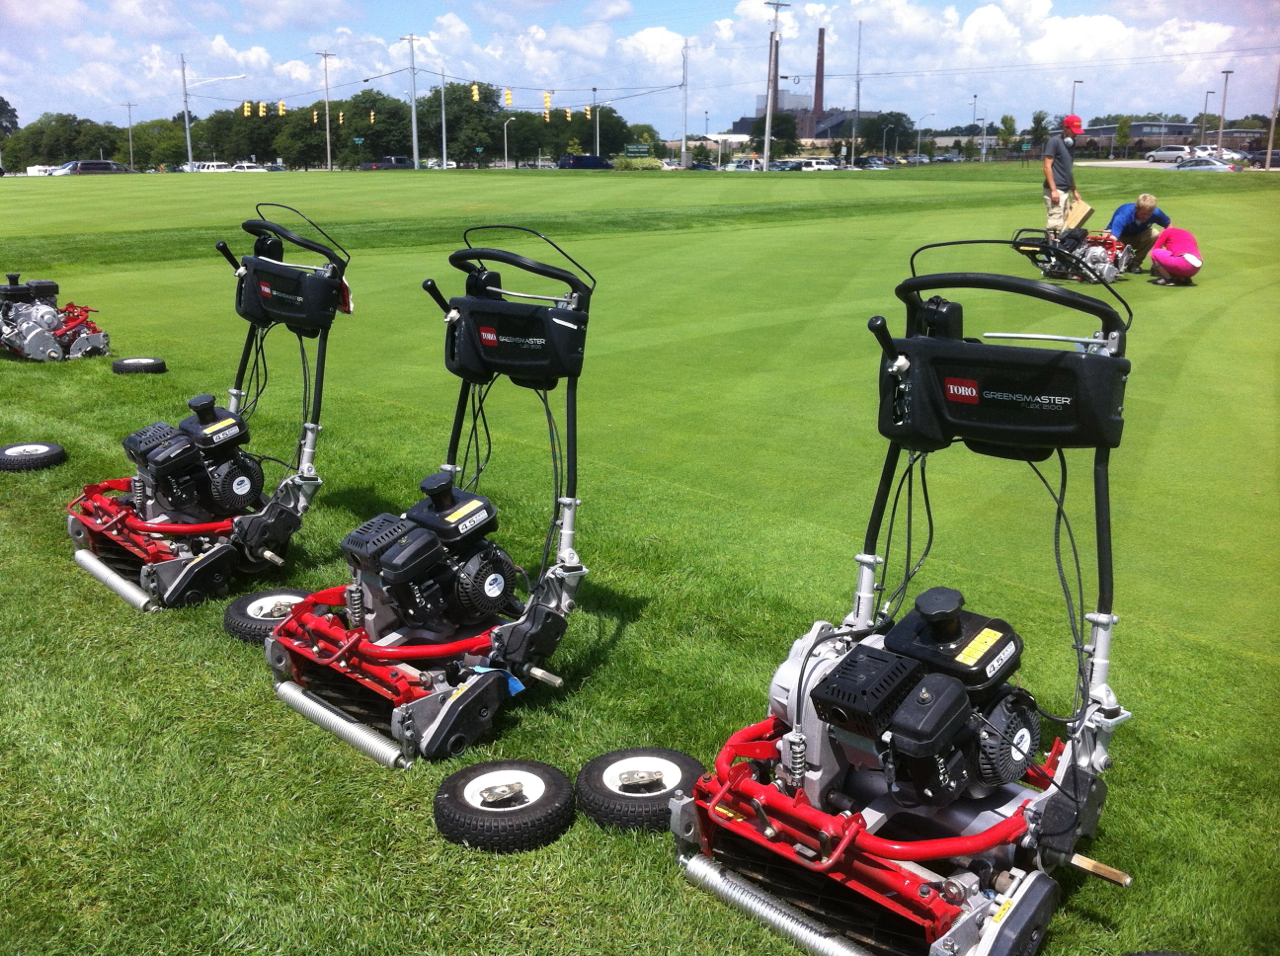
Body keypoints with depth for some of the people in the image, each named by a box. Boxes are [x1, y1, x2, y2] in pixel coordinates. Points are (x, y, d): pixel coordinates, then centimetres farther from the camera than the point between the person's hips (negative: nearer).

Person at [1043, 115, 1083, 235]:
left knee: (1065, 224, 8)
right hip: (1055, 190, -9)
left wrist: (1074, 191, 24)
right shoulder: (1054, 141, -7)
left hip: (1066, 191, 9)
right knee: (1056, 223, -16)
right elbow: (1047, 167, -13)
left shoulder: (1071, 143, 18)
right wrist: (1053, 190, -20)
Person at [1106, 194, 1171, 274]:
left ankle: (1134, 263, -12)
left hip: (1136, 238, 4)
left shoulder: (1155, 213, -21)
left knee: (1154, 234, -28)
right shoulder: (1123, 216, -37)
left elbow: (1168, 223, -1)